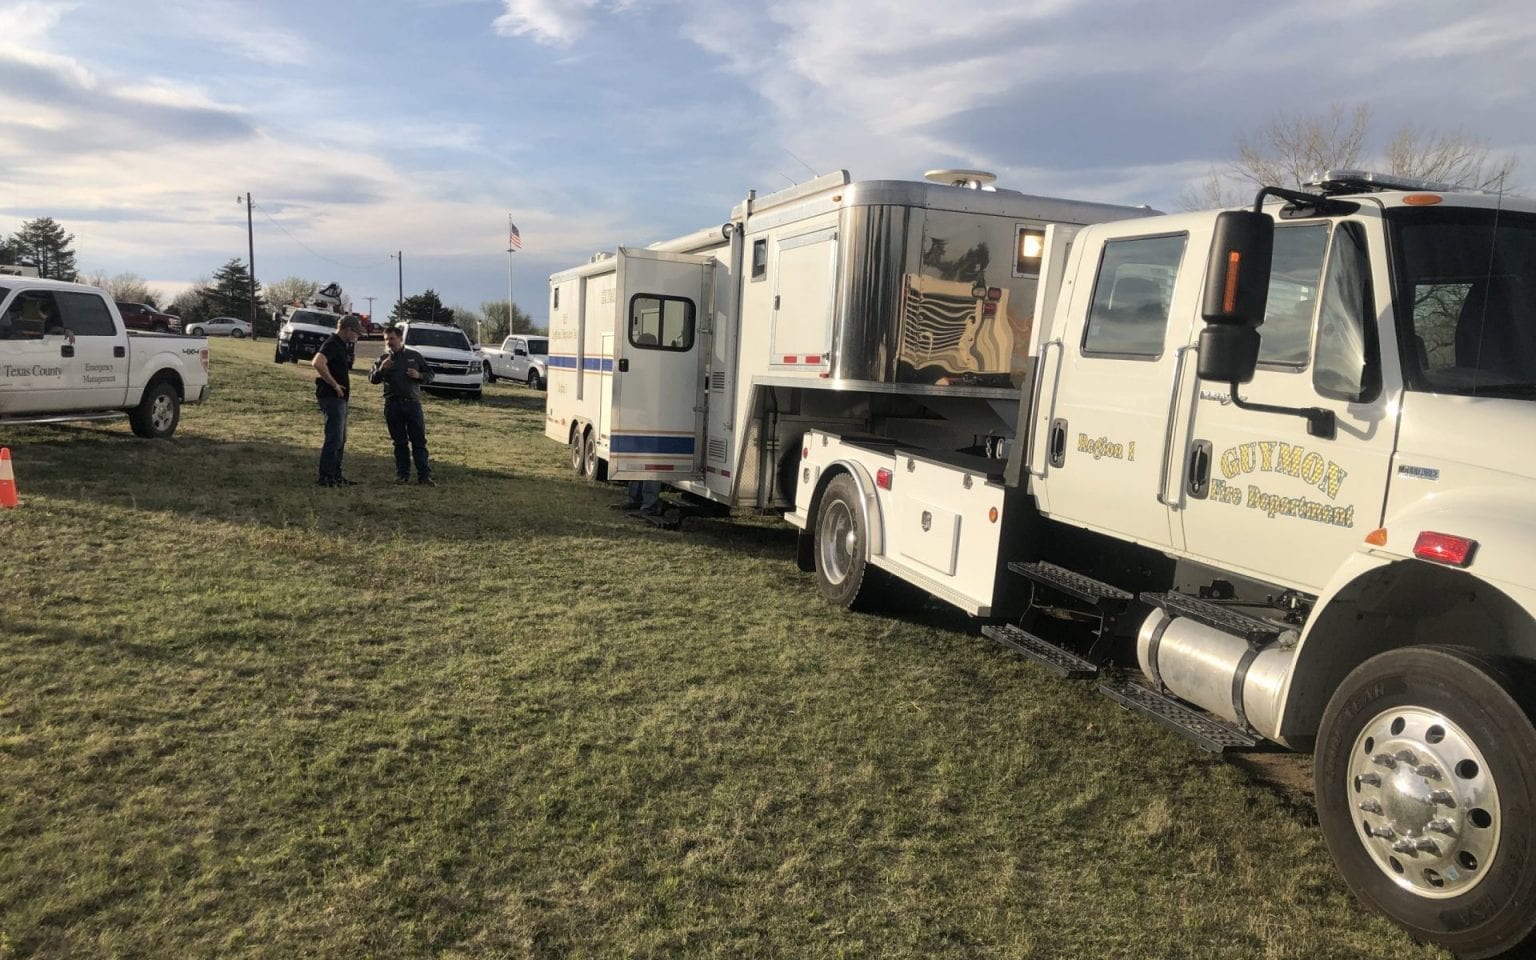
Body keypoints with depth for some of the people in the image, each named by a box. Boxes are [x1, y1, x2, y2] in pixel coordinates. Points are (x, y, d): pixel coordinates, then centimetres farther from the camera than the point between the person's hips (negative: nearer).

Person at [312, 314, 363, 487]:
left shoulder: (343, 345, 16)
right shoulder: (332, 344, -14)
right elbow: (317, 363, -31)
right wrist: (334, 384, -25)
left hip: (340, 397, 11)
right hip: (332, 397, -11)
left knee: (340, 438, 16)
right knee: (334, 438, -10)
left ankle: (335, 475, 23)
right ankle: (326, 477, -6)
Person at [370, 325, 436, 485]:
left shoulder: (415, 356, 9)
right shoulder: (383, 359, 9)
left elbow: (430, 375, 13)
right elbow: (372, 379, 3)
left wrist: (419, 375, -8)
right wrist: (381, 369, -16)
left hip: (413, 403, -1)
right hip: (392, 405, 1)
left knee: (419, 441, -3)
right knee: (400, 442, 6)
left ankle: (424, 476, -4)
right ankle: (402, 474, 12)